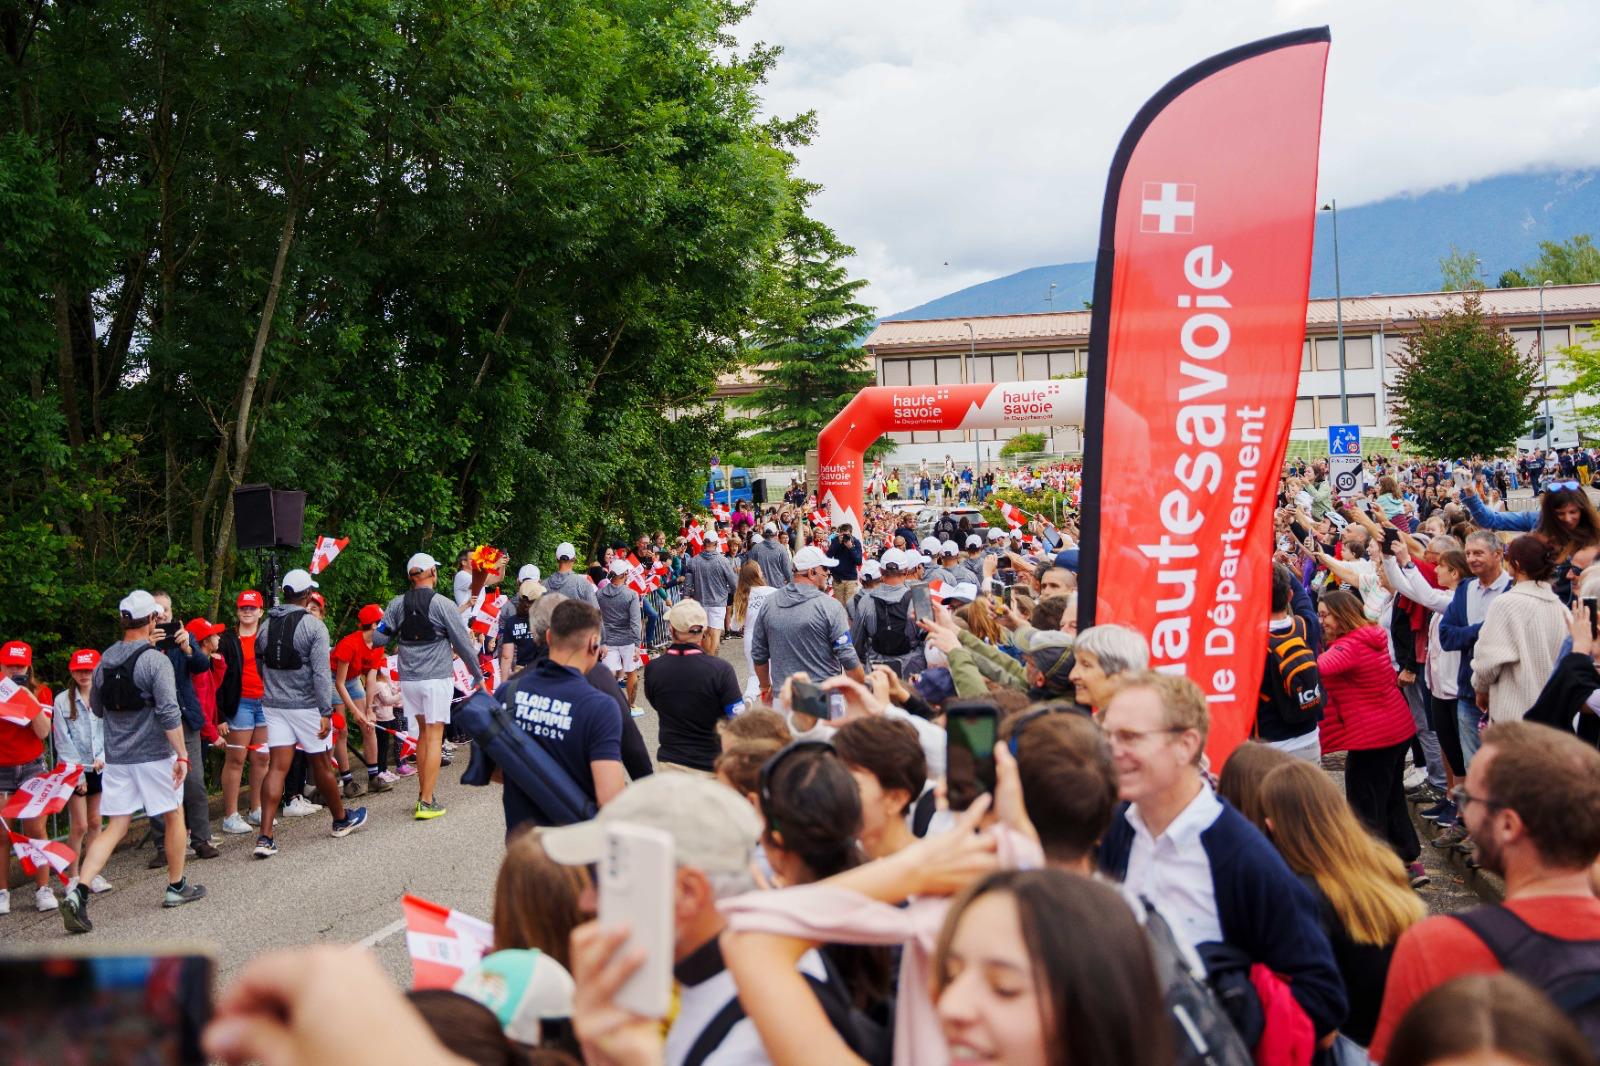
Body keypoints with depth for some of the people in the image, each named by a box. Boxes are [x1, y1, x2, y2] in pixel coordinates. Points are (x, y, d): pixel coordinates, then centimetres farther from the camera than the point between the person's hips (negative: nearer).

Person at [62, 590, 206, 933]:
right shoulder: (155, 660, -13)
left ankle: (79, 893, -9)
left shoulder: (105, 660, 6)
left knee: (115, 828, 6)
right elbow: (169, 713, -19)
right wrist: (181, 755, -16)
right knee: (175, 816, 13)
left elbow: (96, 708, 18)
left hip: (116, 758, 5)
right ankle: (177, 887, 24)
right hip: (153, 756, -5)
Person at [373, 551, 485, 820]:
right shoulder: (442, 604, -10)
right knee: (434, 737, -1)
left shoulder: (397, 604, 2)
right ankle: (426, 803, -5)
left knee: (423, 732, 19)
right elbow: (463, 642, -7)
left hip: (408, 679, 5)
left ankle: (423, 793, 22)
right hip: (436, 678, -5)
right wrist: (477, 673, 6)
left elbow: (377, 639, 3)